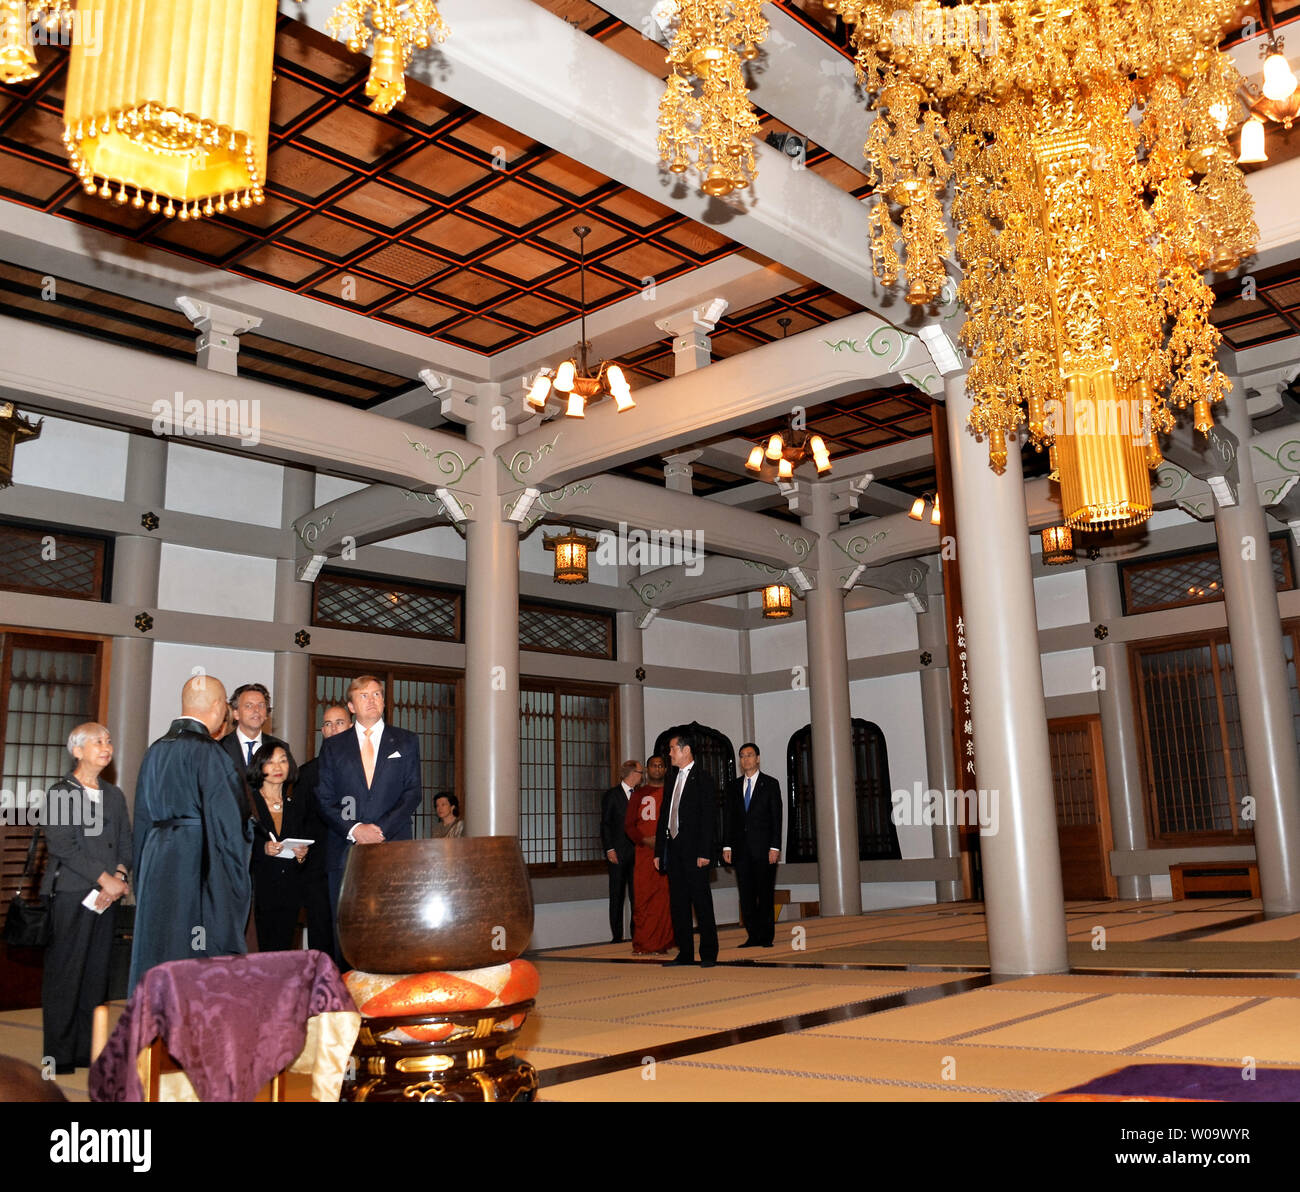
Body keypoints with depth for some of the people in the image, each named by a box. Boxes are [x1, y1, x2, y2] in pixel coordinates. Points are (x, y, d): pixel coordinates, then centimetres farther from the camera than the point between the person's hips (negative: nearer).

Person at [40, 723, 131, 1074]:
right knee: (65, 973, -4)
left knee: (97, 973, 6)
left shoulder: (115, 795, 16)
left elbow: (126, 843, 13)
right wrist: (104, 878, -13)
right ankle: (59, 1055, 4)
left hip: (107, 895, 5)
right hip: (71, 894, -5)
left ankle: (88, 1052, 12)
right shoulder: (60, 792, -1)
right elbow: (61, 845, -10)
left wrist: (119, 877, -6)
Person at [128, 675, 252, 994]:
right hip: (198, 863, -8)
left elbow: (144, 817, 16)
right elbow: (225, 820, -16)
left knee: (158, 948, 14)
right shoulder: (207, 751, -14)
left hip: (157, 863, 8)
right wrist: (237, 880, -11)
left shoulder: (155, 750, 10)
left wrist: (145, 874, 21)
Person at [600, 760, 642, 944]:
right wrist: (609, 849, -8)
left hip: (636, 852, 3)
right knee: (617, 896, 2)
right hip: (618, 853, -3)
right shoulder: (611, 795, 1)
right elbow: (605, 824, -1)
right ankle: (616, 935, 7)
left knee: (636, 895, -1)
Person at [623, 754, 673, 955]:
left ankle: (663, 942, 0)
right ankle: (642, 944, 1)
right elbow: (628, 825, 9)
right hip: (645, 852, 0)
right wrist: (645, 840, -8)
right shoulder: (639, 794, 14)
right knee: (643, 896, -5)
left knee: (667, 896, -5)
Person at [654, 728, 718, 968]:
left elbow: (707, 819, -10)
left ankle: (708, 954, 4)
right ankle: (685, 952, 15)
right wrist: (659, 851, 11)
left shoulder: (702, 780, -5)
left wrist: (704, 853, -17)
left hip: (694, 851, -7)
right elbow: (664, 816, 16)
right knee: (678, 903, 9)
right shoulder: (671, 779, 16)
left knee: (701, 902, -2)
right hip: (673, 849, 7)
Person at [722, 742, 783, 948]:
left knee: (765, 893, -1)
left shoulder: (770, 784, 4)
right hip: (741, 847, 3)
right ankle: (753, 935, 8)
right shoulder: (733, 786, 13)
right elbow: (728, 817, 10)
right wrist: (727, 846, 2)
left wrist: (775, 847, -9)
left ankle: (767, 936, 6)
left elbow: (776, 817, -1)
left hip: (763, 846, -3)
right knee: (746, 894, 3)